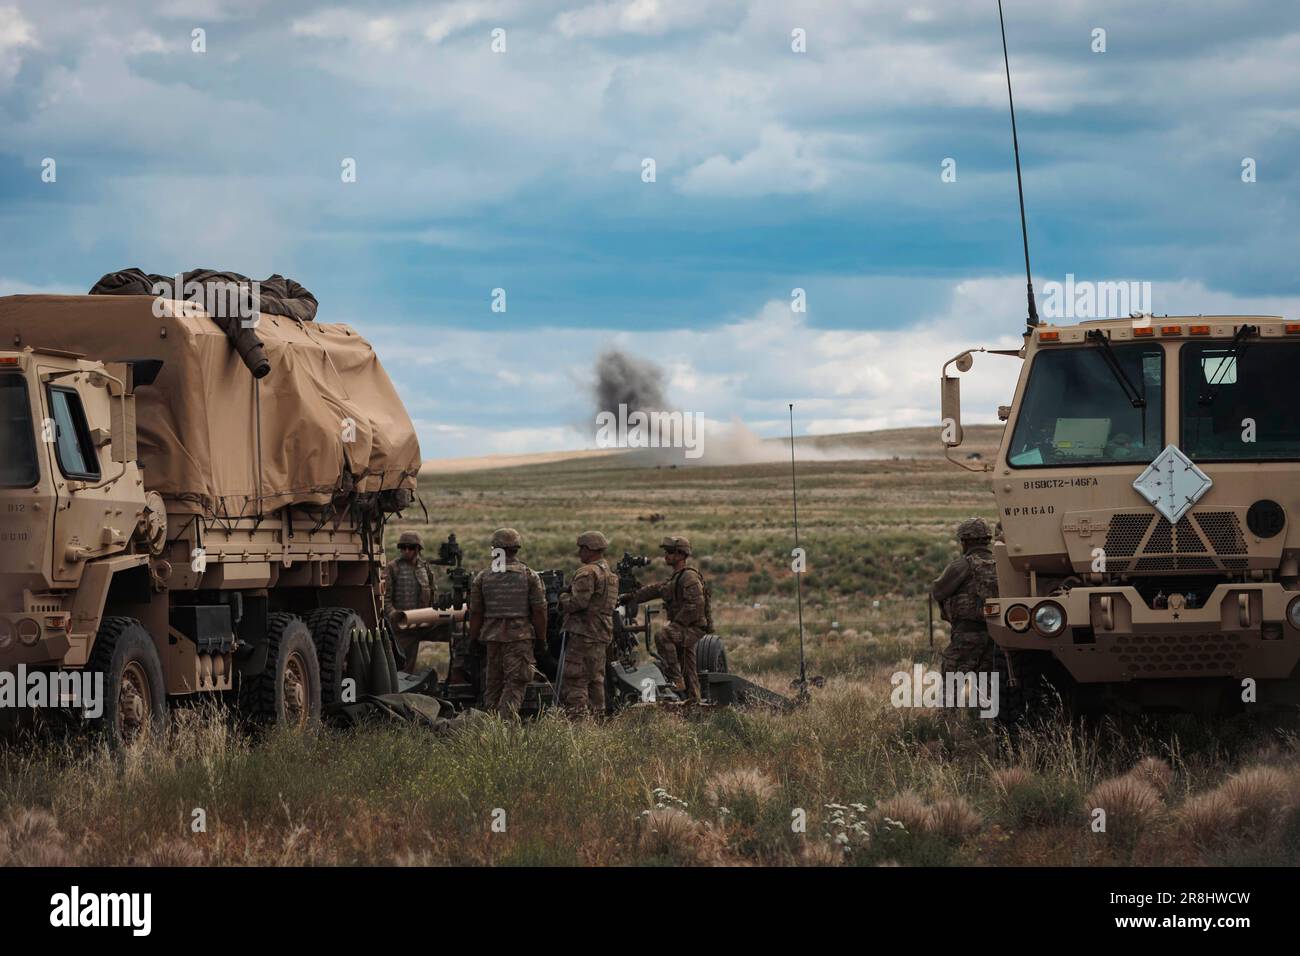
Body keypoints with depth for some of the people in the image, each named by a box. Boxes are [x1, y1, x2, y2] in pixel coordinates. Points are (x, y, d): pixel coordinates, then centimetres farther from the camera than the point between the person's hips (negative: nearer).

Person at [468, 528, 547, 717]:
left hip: (492, 636, 3)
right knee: (515, 683, -5)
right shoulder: (530, 576, -1)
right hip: (520, 635, -3)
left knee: (492, 683, 13)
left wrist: (473, 641, 14)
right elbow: (539, 611, -3)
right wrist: (542, 639, 5)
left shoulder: (482, 578, 4)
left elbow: (475, 613, 6)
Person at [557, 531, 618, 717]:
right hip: (602, 634, 10)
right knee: (596, 681, 14)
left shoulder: (588, 573, -13)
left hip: (583, 633, -10)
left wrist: (563, 598, -2)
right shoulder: (609, 573, 18)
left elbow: (578, 602, -23)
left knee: (574, 682, -9)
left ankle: (578, 717, -16)